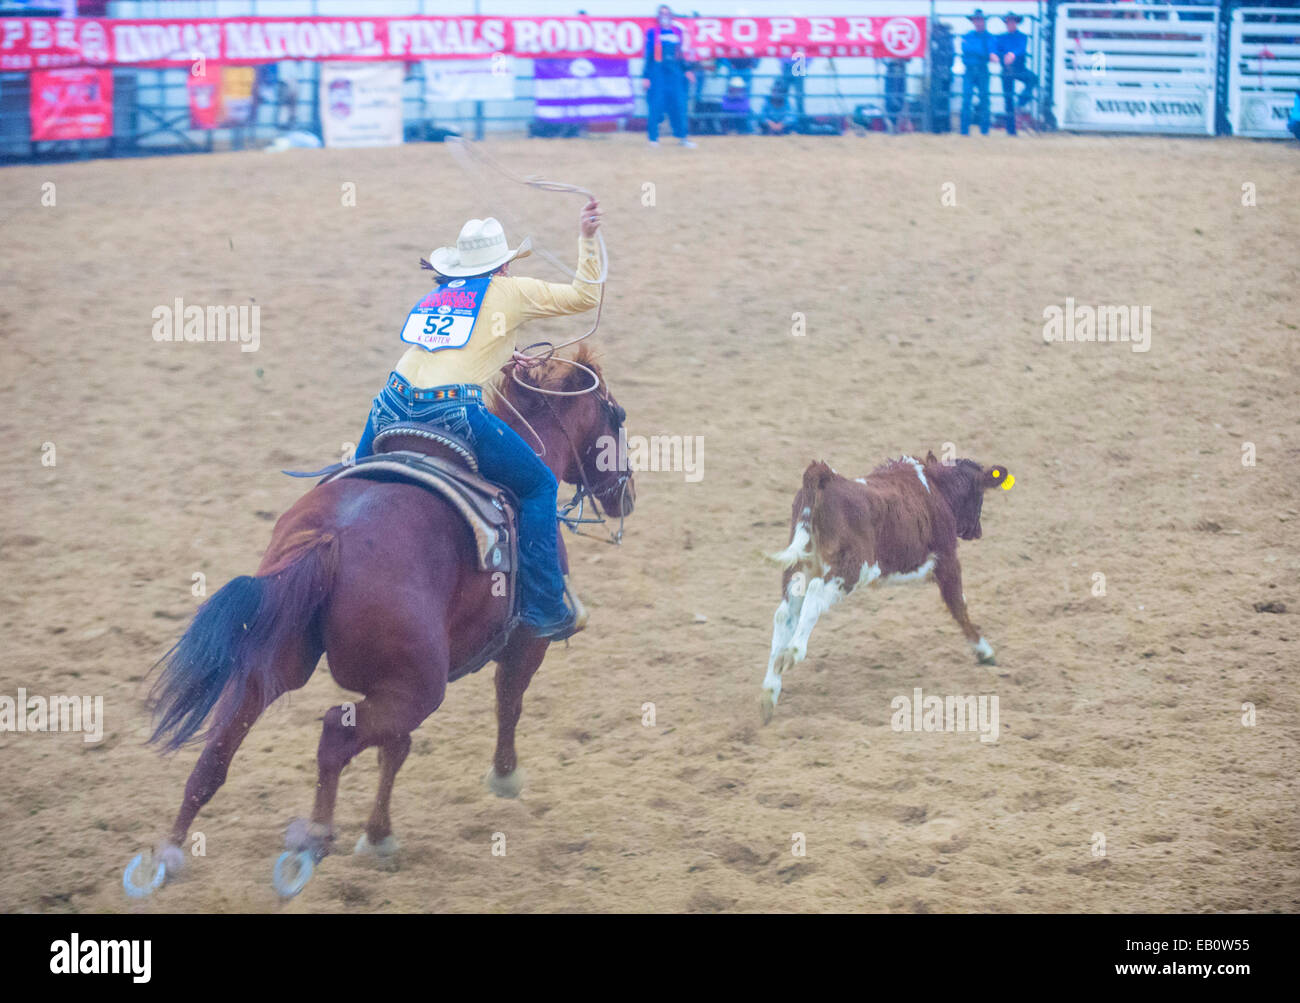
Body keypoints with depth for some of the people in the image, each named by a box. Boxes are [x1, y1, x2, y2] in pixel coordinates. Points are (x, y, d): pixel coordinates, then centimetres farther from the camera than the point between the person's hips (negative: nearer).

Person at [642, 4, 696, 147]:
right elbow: (648, 55, 1)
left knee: (678, 104, 1)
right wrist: (646, 76, -3)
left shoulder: (678, 32, 13)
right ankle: (653, 138, 2)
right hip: (657, 72, -4)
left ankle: (681, 137, 6)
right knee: (656, 106, -4)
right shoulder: (652, 33, 1)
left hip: (675, 73, 4)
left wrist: (686, 70, 12)